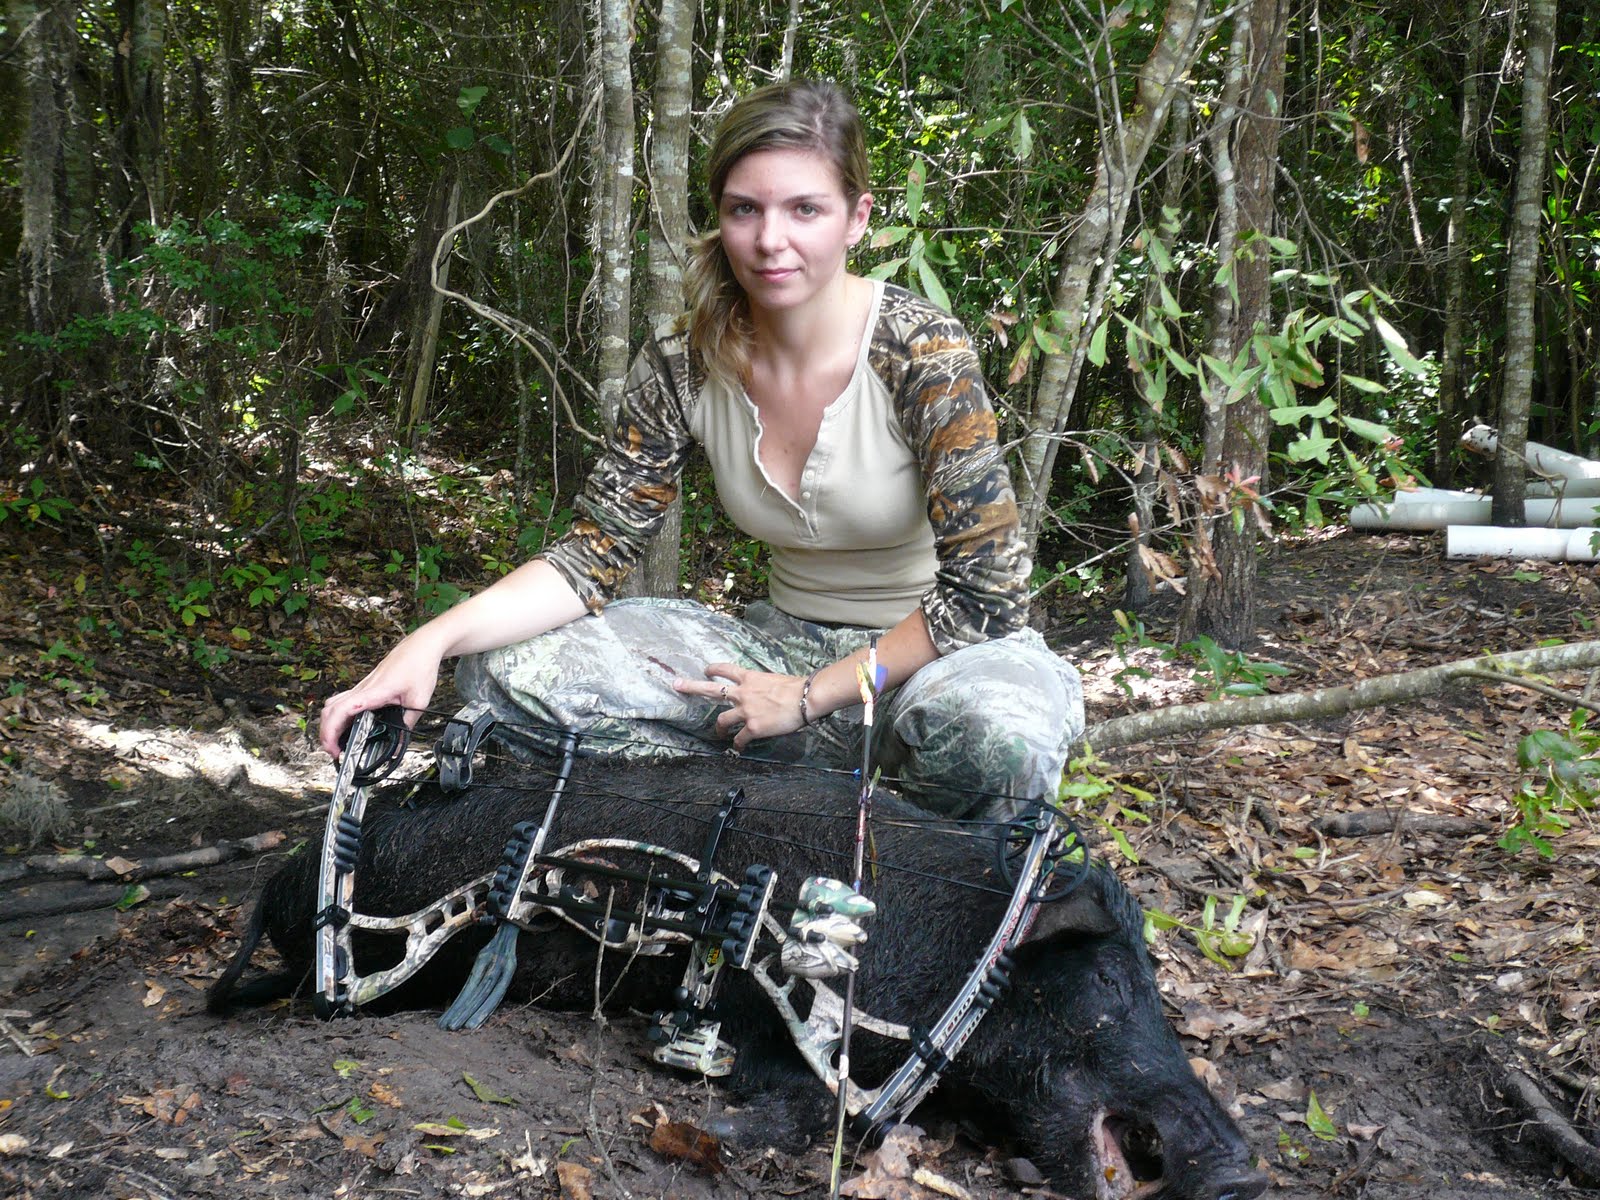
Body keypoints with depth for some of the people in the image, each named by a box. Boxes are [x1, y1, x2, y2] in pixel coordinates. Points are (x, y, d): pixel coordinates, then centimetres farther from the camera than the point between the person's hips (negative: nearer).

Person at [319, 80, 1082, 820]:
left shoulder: (920, 349, -19)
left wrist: (808, 696, -19)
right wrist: (431, 641, -21)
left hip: (933, 652, -4)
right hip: (788, 644, 5)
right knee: (505, 668, -14)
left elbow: (983, 595, -20)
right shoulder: (684, 363, -7)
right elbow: (594, 554, -6)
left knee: (993, 727, -43)